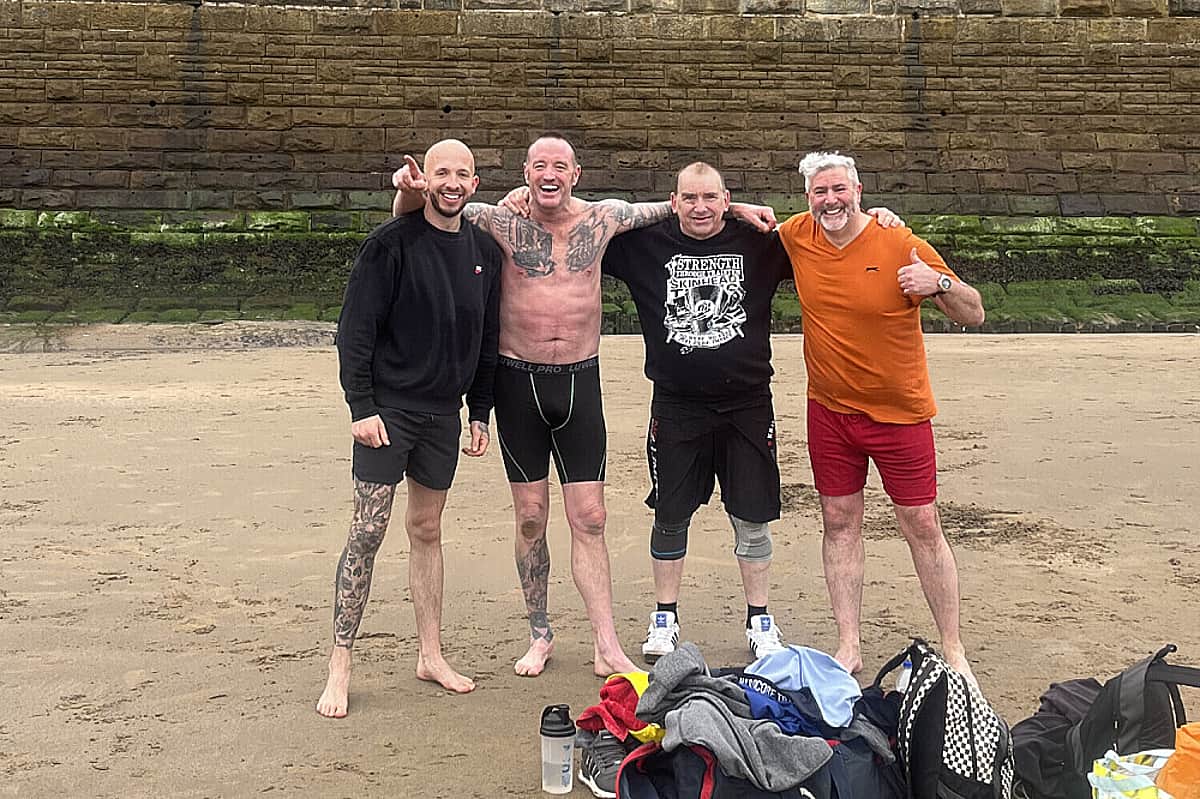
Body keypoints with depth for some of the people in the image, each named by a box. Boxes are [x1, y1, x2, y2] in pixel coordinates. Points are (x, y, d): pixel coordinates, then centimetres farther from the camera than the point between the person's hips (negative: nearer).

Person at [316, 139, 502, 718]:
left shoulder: (483, 251, 7)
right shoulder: (392, 243, -10)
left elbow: (487, 338, 14)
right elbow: (355, 330, -11)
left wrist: (480, 413, 12)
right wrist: (361, 406, -16)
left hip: (443, 412, 5)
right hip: (387, 409, -5)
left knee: (427, 530, 14)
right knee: (368, 530, -6)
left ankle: (430, 654, 23)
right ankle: (340, 665, 3)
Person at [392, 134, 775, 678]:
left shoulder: (602, 219, 2)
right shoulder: (501, 223, -3)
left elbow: (675, 207, 18)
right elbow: (413, 216, -3)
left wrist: (732, 207, 7)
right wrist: (409, 188, -26)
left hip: (581, 382, 1)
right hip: (519, 382, -1)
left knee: (589, 520, 2)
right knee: (530, 519, 8)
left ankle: (606, 647, 8)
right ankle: (539, 634, 23)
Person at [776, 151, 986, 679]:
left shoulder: (900, 244, -12)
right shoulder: (797, 236, -2)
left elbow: (974, 314, -8)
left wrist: (940, 283, -28)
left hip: (899, 412, -3)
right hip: (828, 410, 4)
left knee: (923, 528, 2)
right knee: (839, 524, 7)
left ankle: (953, 651, 14)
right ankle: (848, 646, 17)